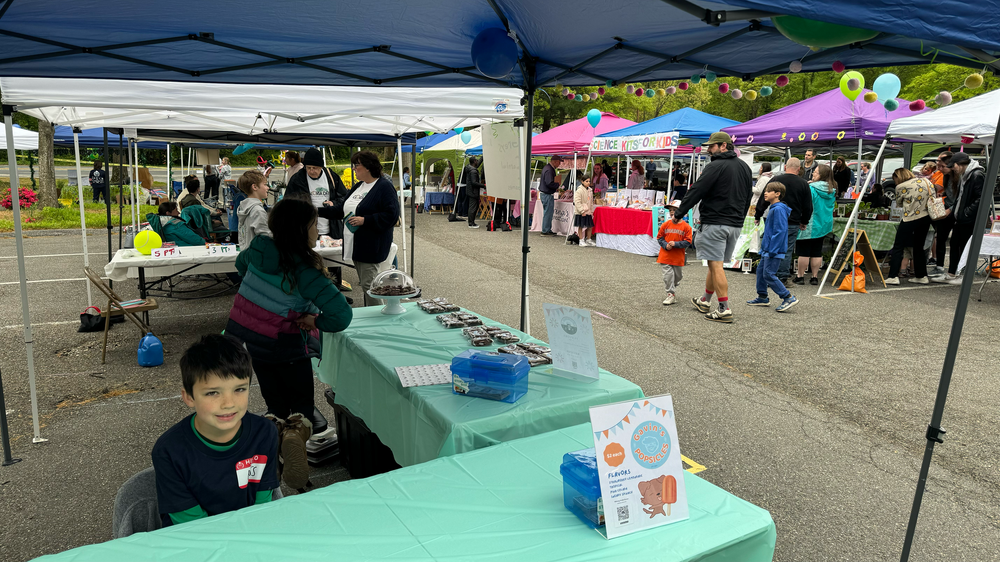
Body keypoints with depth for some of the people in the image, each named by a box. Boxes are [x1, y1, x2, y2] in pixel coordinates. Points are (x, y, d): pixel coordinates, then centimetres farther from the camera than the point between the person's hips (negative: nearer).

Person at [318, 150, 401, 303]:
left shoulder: (385, 187, -12)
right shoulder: (359, 187, 17)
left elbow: (391, 215, -20)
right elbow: (342, 208, 24)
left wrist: (364, 220, -22)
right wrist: (319, 211, 15)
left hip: (372, 248, -9)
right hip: (356, 246, 9)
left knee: (369, 286, -8)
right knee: (364, 283, 15)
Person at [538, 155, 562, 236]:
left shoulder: (547, 168, 14)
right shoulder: (549, 170, -20)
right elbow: (549, 183, -27)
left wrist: (555, 187, 10)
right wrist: (557, 185, -10)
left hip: (543, 193, 11)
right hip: (547, 195, -11)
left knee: (548, 212, 15)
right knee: (548, 213, -4)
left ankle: (548, 230, 21)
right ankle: (545, 231, 1)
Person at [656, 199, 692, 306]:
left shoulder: (686, 226, -6)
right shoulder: (666, 224, 0)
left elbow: (688, 242, -7)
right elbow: (659, 237, 6)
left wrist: (675, 244, -18)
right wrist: (665, 245, -12)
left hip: (678, 256, 0)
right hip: (666, 256, 0)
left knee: (677, 275, 14)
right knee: (668, 275, -4)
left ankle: (672, 288, 42)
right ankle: (671, 295, 4)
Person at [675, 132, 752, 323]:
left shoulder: (716, 167, -12)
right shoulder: (745, 167, 15)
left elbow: (696, 191, -12)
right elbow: (748, 196, 21)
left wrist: (679, 212, -2)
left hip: (715, 223, -8)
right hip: (735, 224, 8)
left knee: (716, 265, -6)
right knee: (715, 264, 18)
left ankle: (725, 309, -7)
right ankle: (705, 300, 31)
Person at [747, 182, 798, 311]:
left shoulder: (779, 209, -17)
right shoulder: (772, 208, 13)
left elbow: (780, 231, -22)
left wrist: (772, 250, -23)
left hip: (775, 249, -10)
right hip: (768, 249, 10)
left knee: (768, 274, -10)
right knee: (760, 269, 16)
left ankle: (789, 298, -4)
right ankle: (762, 297, 27)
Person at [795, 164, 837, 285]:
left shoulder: (811, 189, -16)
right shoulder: (832, 191, 5)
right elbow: (830, 208, 16)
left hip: (810, 225, -6)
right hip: (824, 225, 6)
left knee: (804, 252, 1)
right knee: (817, 252, 11)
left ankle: (800, 276, 7)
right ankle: (815, 277, 14)